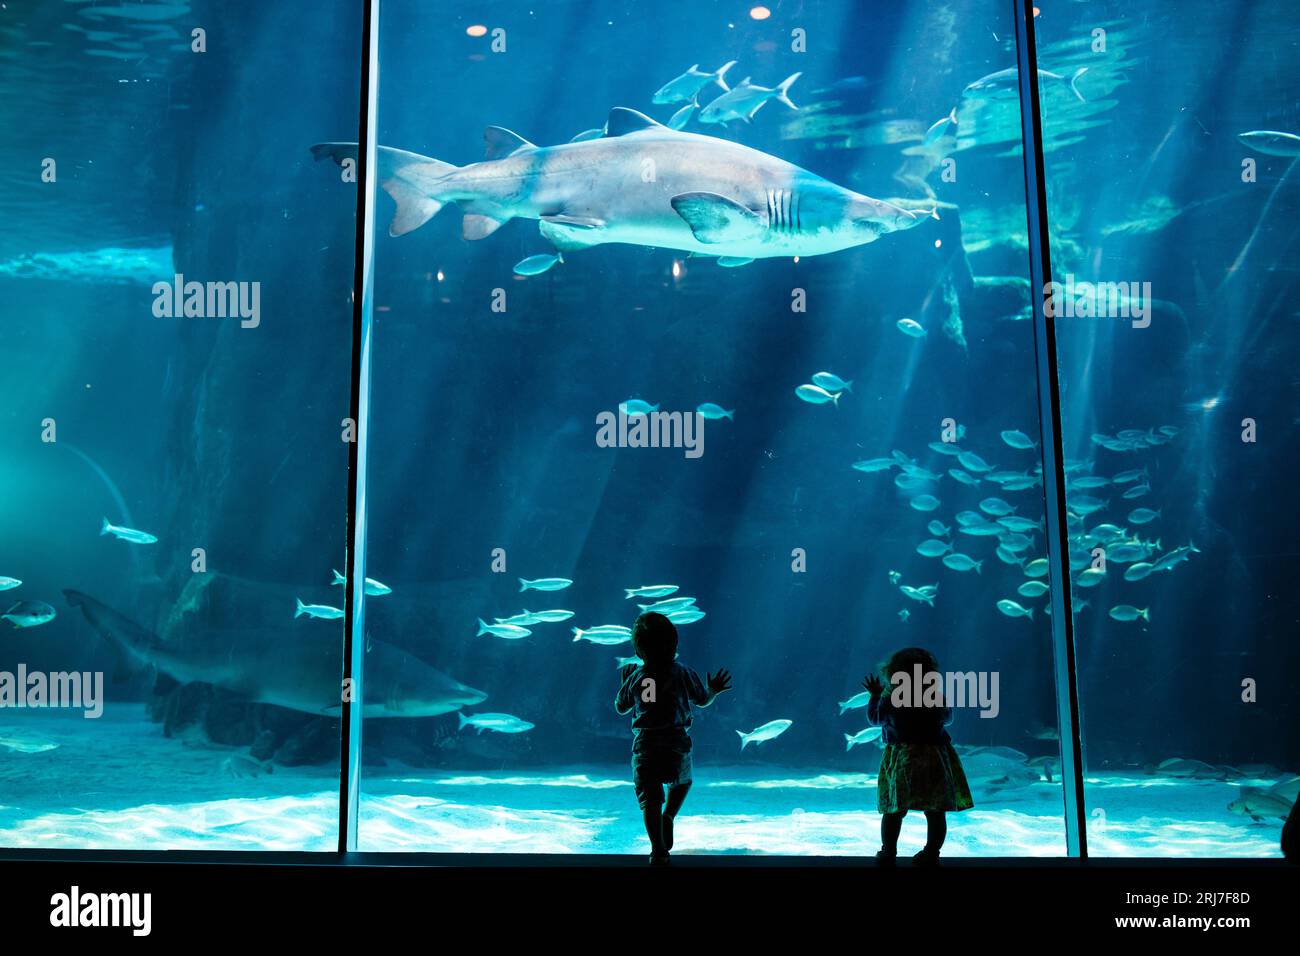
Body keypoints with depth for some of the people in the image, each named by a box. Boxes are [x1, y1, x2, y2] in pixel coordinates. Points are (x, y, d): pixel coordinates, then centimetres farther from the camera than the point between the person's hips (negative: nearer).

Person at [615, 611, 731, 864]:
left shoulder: (635, 677, -2)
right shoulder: (683, 673, -4)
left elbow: (621, 707, 12)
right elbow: (703, 700, 8)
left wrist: (625, 683, 27)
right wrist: (713, 690, 28)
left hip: (645, 747, -1)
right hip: (678, 746, 1)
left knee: (650, 800, -1)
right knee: (682, 783, 29)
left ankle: (658, 849, -14)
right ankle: (668, 816, 7)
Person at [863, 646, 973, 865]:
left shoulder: (889, 700, -6)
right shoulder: (937, 699, -2)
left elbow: (875, 718, 12)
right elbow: (948, 718, 19)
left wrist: (875, 696, 26)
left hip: (901, 760, -1)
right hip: (935, 759, 1)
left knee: (893, 810, 7)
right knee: (935, 812, 7)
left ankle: (888, 852, 10)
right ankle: (931, 853, 8)